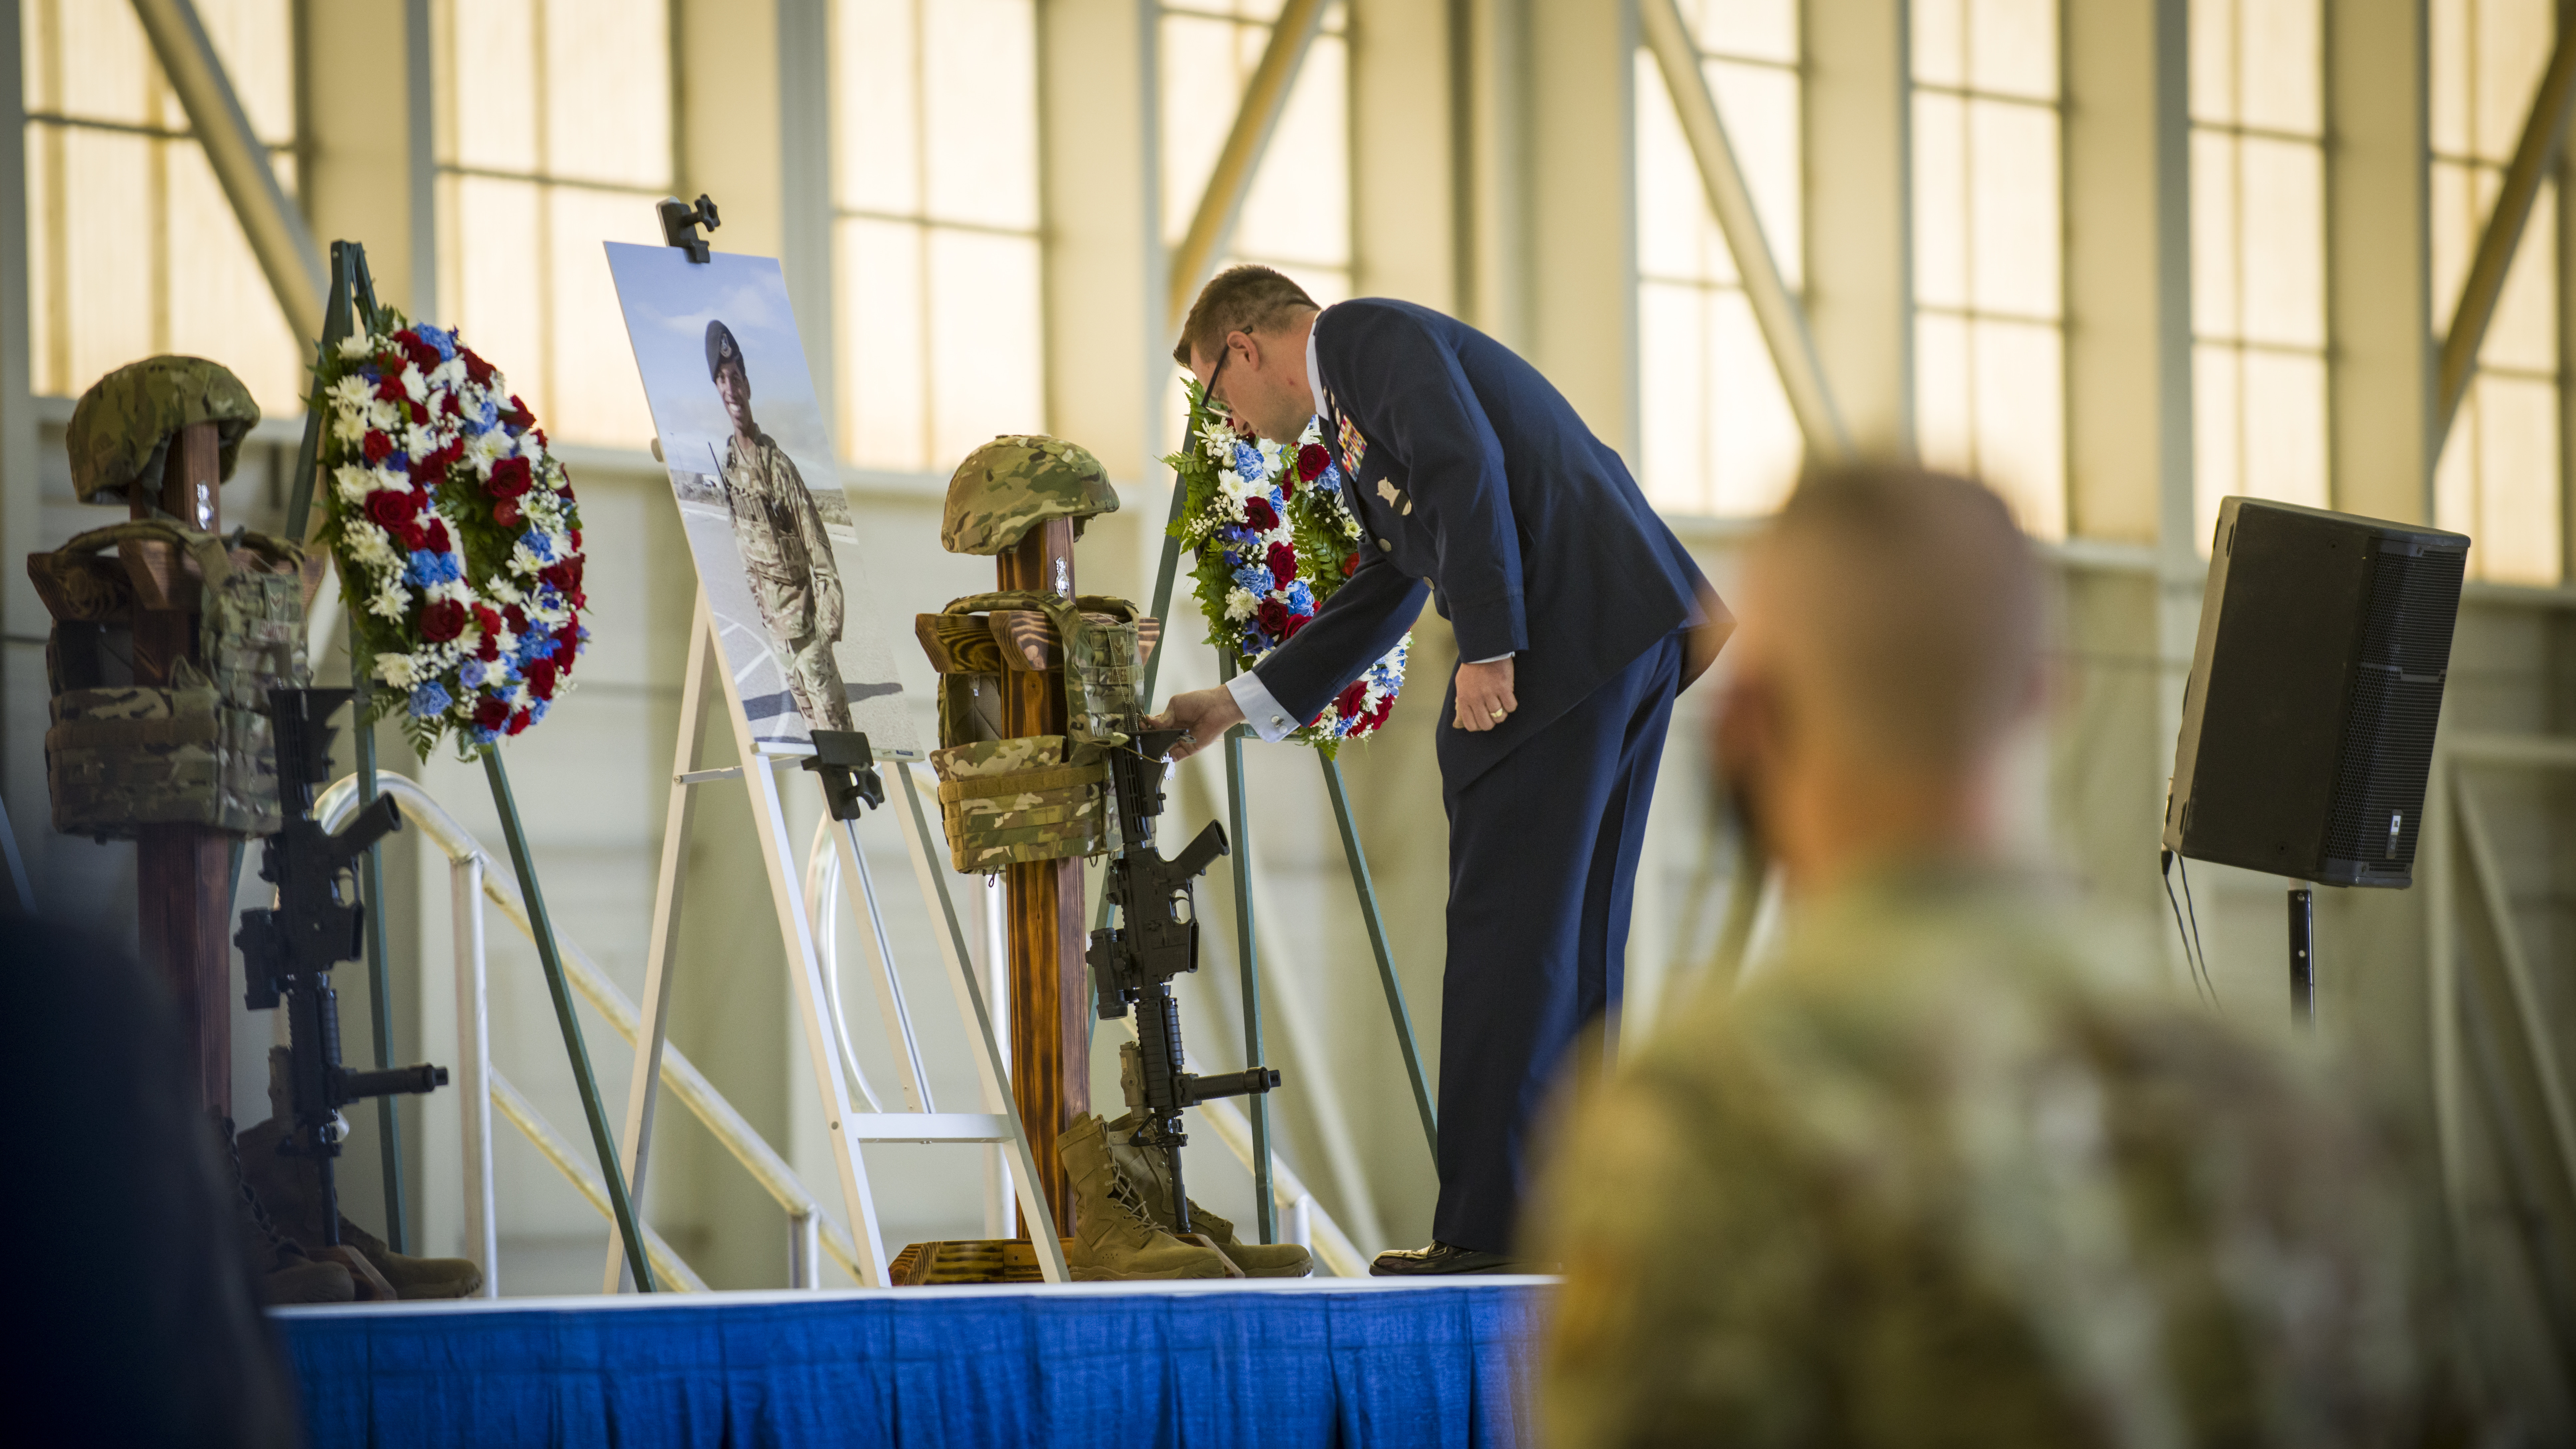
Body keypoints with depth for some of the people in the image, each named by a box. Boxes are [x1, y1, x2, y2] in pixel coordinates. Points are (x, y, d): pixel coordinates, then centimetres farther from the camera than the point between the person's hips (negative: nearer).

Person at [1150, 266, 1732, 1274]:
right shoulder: (1353, 411, 30)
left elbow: (1467, 467, -15)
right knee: (1574, 935, 11)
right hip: (1635, 632, 10)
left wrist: (1488, 649, -18)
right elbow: (1385, 593, 35)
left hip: (1570, 626, -10)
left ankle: (1487, 1220, -8)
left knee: (1507, 928, -8)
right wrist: (1240, 705, 36)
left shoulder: (1370, 334, 0)